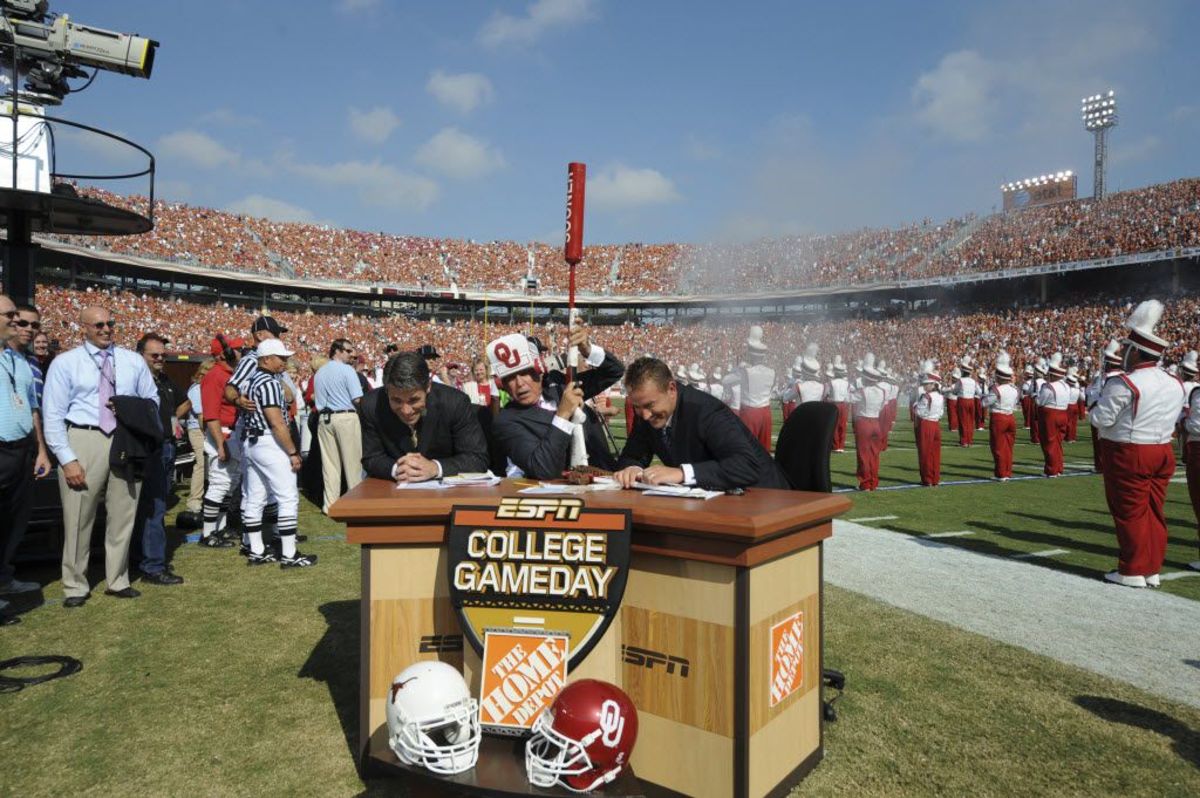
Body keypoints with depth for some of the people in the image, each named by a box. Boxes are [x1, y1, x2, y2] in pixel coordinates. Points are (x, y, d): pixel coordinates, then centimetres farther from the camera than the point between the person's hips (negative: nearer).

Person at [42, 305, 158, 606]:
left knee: (123, 516, 10)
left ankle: (118, 581, 23)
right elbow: (53, 415, -3)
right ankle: (75, 587, 17)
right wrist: (67, 459, -11)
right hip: (84, 440, -3)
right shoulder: (65, 363, 1)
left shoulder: (133, 361, 11)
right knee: (78, 519, 2)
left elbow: (152, 400, 15)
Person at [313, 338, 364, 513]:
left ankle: (330, 504, 11)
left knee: (329, 462, 7)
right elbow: (357, 399, -14)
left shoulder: (319, 373, 12)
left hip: (324, 418, 6)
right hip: (346, 417, -6)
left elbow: (317, 398, 14)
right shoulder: (347, 369, -8)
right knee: (352, 460, 2)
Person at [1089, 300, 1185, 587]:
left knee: (1131, 513, 1)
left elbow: (1101, 418, -16)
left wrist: (1093, 411, 3)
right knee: (1155, 512, 13)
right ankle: (1152, 569, 21)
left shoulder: (1124, 384, -19)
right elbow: (1174, 417, 16)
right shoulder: (1176, 384, 7)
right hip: (1163, 451, 7)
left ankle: (1133, 571, 8)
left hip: (1129, 455, -7)